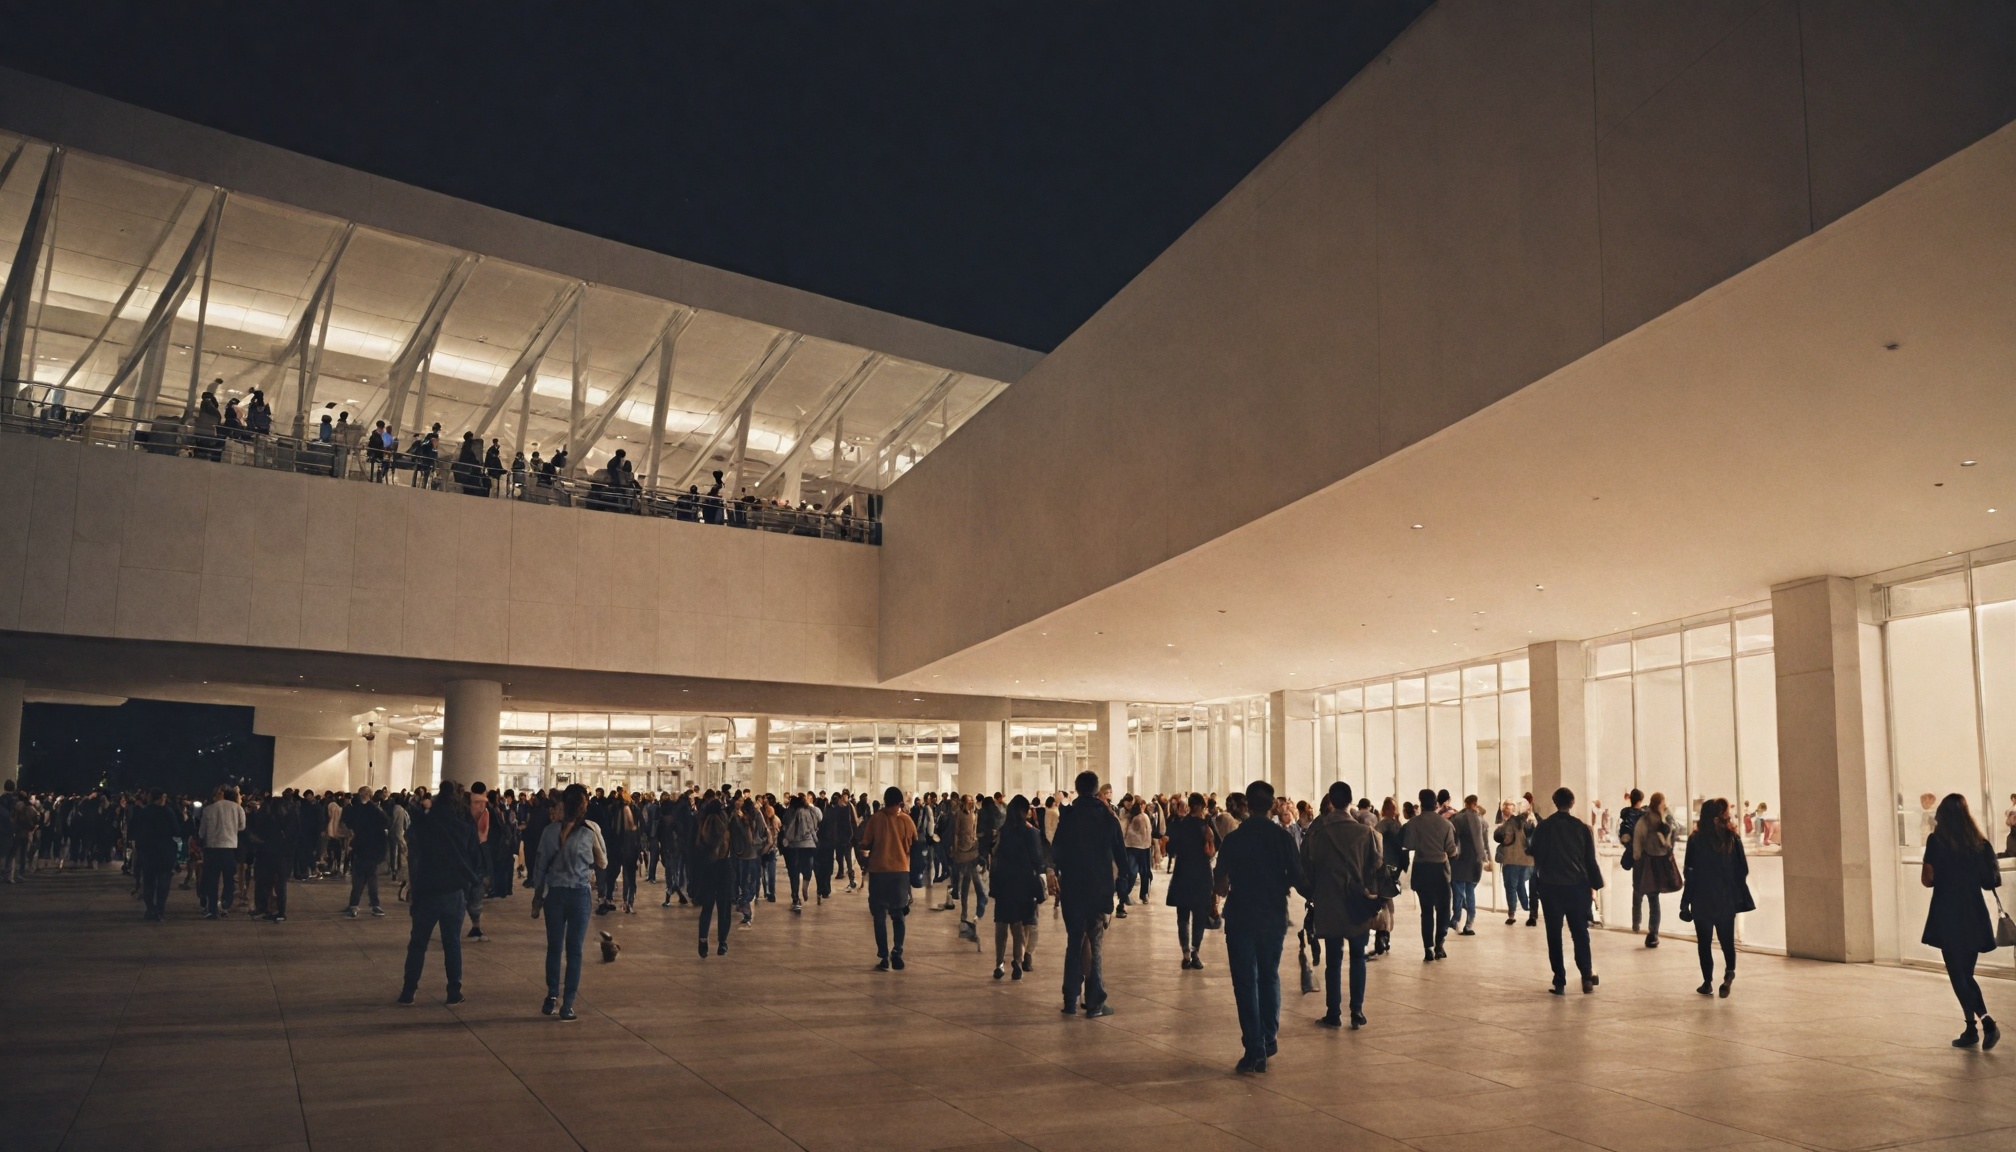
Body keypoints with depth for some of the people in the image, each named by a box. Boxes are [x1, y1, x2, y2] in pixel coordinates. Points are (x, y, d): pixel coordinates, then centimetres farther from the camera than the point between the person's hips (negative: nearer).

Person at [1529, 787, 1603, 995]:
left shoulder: (1543, 827, -4)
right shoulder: (1582, 828, -1)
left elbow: (1532, 851, 8)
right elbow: (1590, 860, 1)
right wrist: (1594, 886, 10)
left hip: (1550, 887, -1)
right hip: (1577, 887, 1)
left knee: (1554, 935, 4)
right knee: (1580, 933, 11)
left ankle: (1560, 982, 2)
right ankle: (1587, 977, 3)